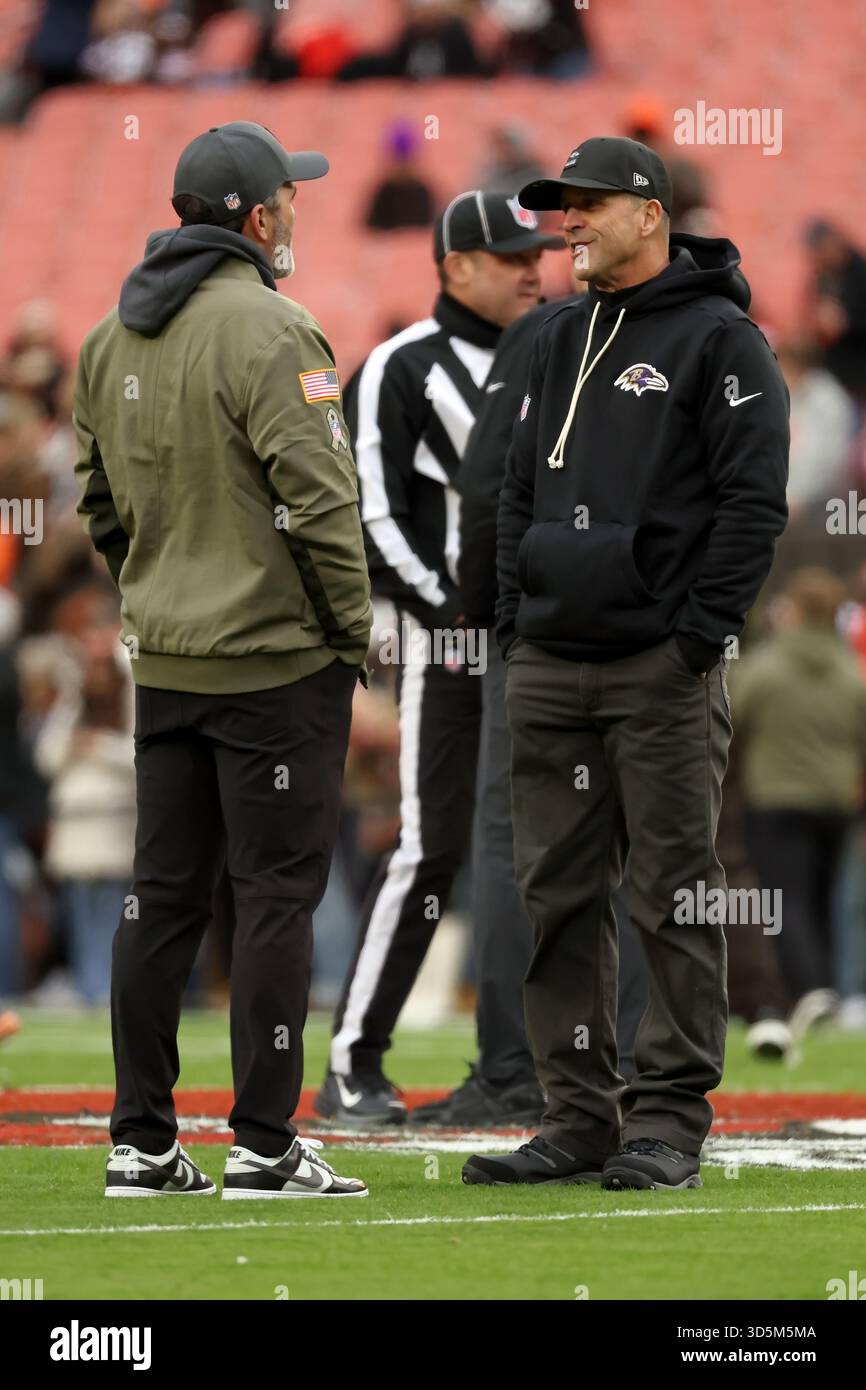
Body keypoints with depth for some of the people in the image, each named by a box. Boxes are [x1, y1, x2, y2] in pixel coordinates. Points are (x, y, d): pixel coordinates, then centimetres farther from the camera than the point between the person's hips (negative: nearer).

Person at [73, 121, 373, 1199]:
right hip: (277, 660, -7)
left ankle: (142, 1141, 11)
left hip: (162, 660, 7)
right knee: (276, 893, -3)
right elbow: (317, 500, -18)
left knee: (161, 893, 9)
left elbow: (100, 496, 16)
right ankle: (264, 1143, -3)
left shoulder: (111, 337, 9)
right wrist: (355, 629, -8)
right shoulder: (267, 331, -15)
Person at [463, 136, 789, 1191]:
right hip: (549, 669, 7)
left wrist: (700, 632, -14)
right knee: (558, 896, 6)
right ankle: (579, 1116, 10)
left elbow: (753, 499, -9)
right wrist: (514, 615, 12)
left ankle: (670, 1120, -1)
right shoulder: (561, 341, 18)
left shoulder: (718, 338, -3)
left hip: (661, 669, -7)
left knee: (673, 897, -4)